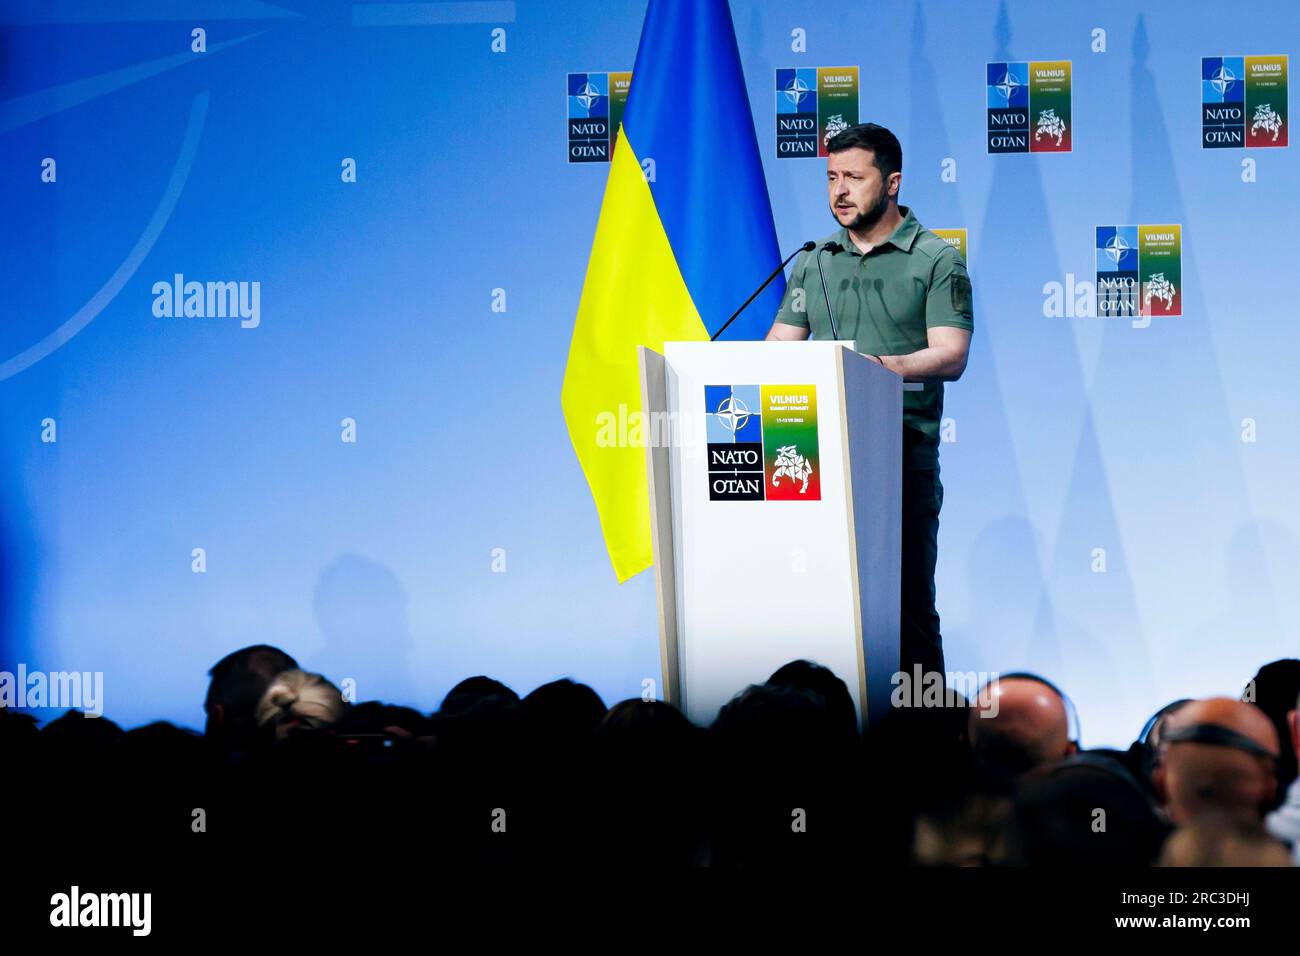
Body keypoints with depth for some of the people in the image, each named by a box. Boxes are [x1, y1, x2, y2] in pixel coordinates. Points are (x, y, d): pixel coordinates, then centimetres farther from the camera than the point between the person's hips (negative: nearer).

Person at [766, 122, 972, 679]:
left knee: (907, 606, -6)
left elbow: (950, 356, -9)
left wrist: (886, 367, -27)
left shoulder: (937, 261, 3)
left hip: (903, 450, -4)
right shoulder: (814, 264, 19)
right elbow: (779, 348, 16)